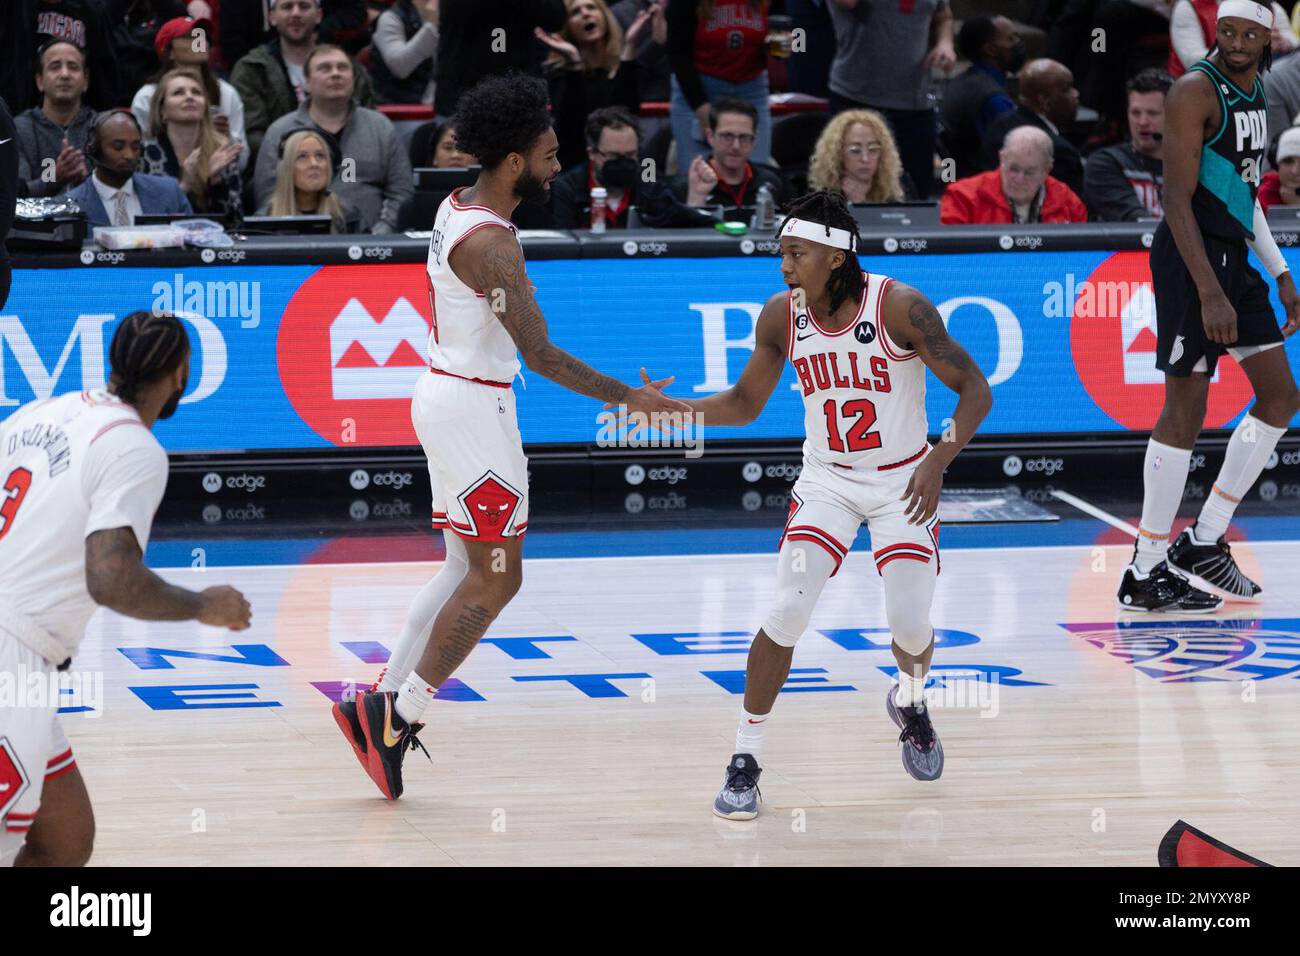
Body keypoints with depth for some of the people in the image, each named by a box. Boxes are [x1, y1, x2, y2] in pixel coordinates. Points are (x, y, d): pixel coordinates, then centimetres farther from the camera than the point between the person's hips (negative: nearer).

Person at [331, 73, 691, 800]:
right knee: (496, 578, -2)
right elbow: (540, 354, -26)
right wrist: (627, 398, -24)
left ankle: (386, 704, 17)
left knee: (470, 568, 16)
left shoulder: (458, 207, 4)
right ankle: (398, 716, 0)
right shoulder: (491, 242, -23)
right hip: (473, 407, -10)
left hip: (449, 393, 10)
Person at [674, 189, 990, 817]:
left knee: (911, 625, -6)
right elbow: (745, 403, 4)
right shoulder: (782, 316, -9)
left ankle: (909, 704, 32)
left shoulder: (899, 307, -20)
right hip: (827, 480, 2)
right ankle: (745, 760, -3)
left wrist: (938, 461, -25)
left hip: (903, 482, -2)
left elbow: (975, 390, -14)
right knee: (787, 612, -14)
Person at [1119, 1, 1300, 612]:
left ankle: (1204, 542, 14)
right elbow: (1178, 199, -18)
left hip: (1233, 257, 9)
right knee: (1185, 408, -8)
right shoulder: (1196, 91, -13)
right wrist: (1209, 292, -24)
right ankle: (1145, 572, -3)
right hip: (1192, 258, -9)